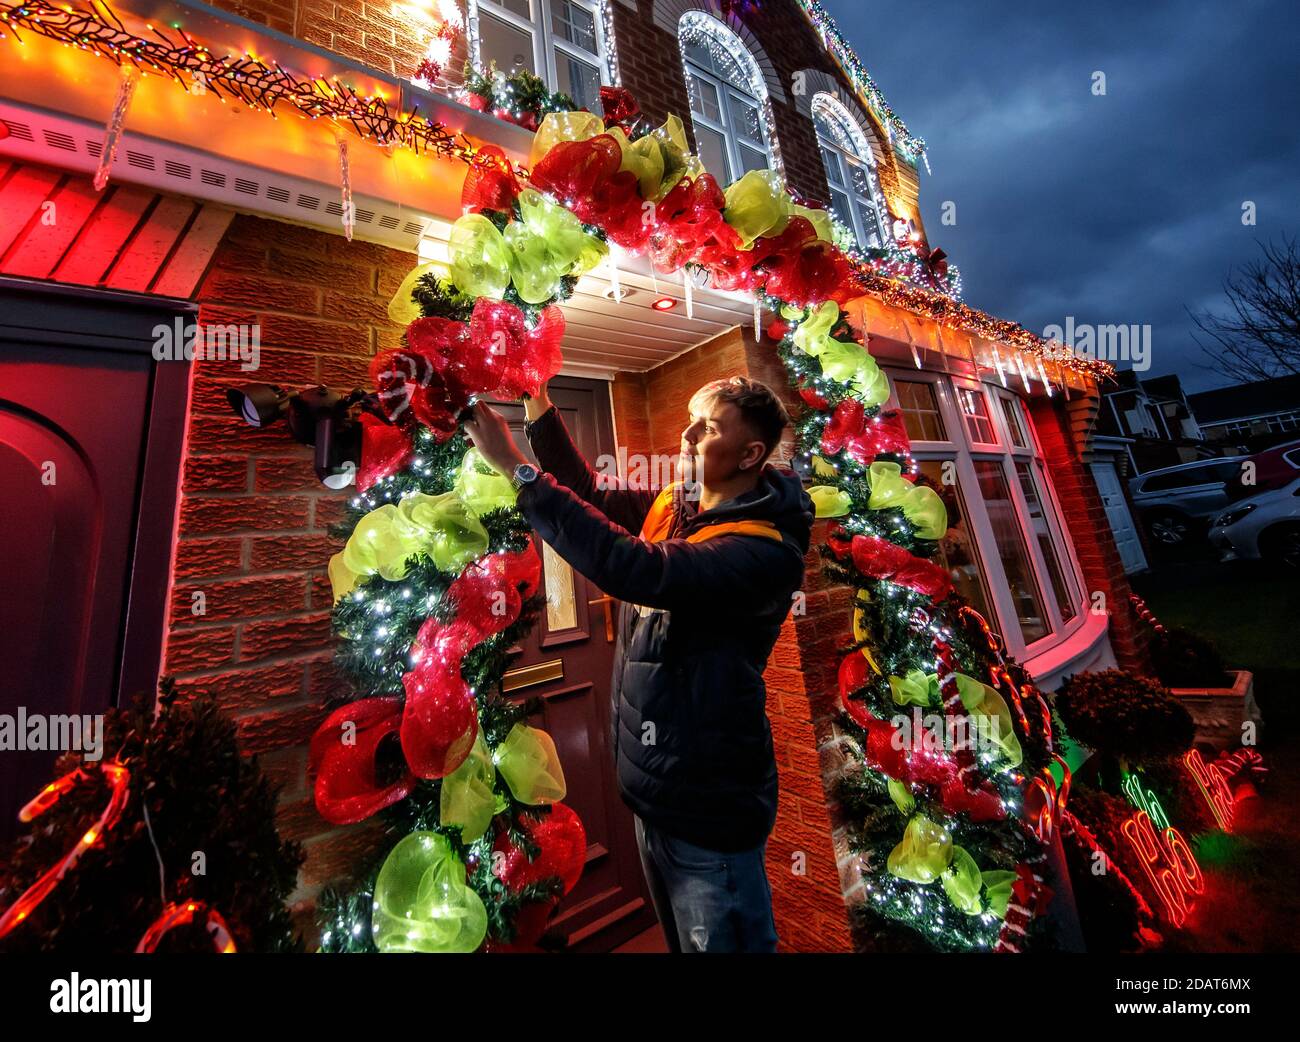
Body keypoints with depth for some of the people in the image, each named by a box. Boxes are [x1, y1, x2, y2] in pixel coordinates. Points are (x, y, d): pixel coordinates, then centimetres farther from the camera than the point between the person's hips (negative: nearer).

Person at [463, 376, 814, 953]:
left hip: (707, 810, -7)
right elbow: (591, 492, 9)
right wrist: (537, 402, -1)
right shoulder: (673, 507, 0)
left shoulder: (765, 551, -25)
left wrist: (514, 466, -32)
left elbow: (633, 568, -37)